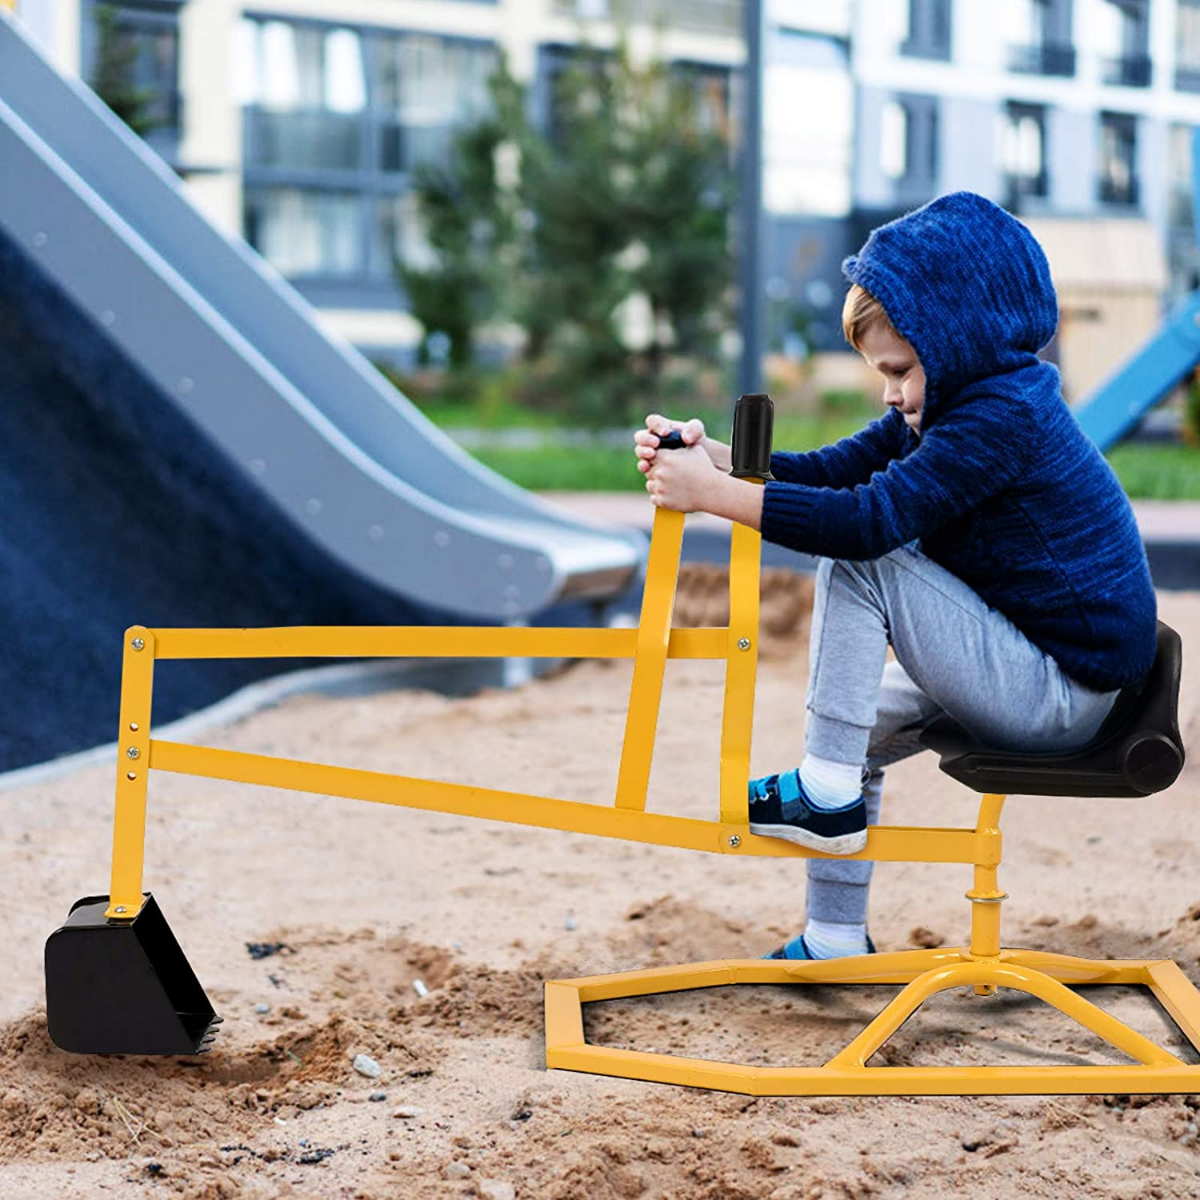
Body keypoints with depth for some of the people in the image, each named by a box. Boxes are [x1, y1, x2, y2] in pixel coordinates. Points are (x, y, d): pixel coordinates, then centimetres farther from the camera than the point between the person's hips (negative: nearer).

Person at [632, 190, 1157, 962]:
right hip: (1038, 677, 10)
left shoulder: (1002, 415, -21)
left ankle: (828, 793, -13)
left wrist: (712, 494, -30)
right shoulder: (960, 402, 10)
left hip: (1064, 691, -10)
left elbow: (869, 519, -31)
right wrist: (711, 456, -11)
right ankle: (835, 942, 22)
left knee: (858, 562, -17)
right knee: (858, 732, 16)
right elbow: (831, 471, 4)